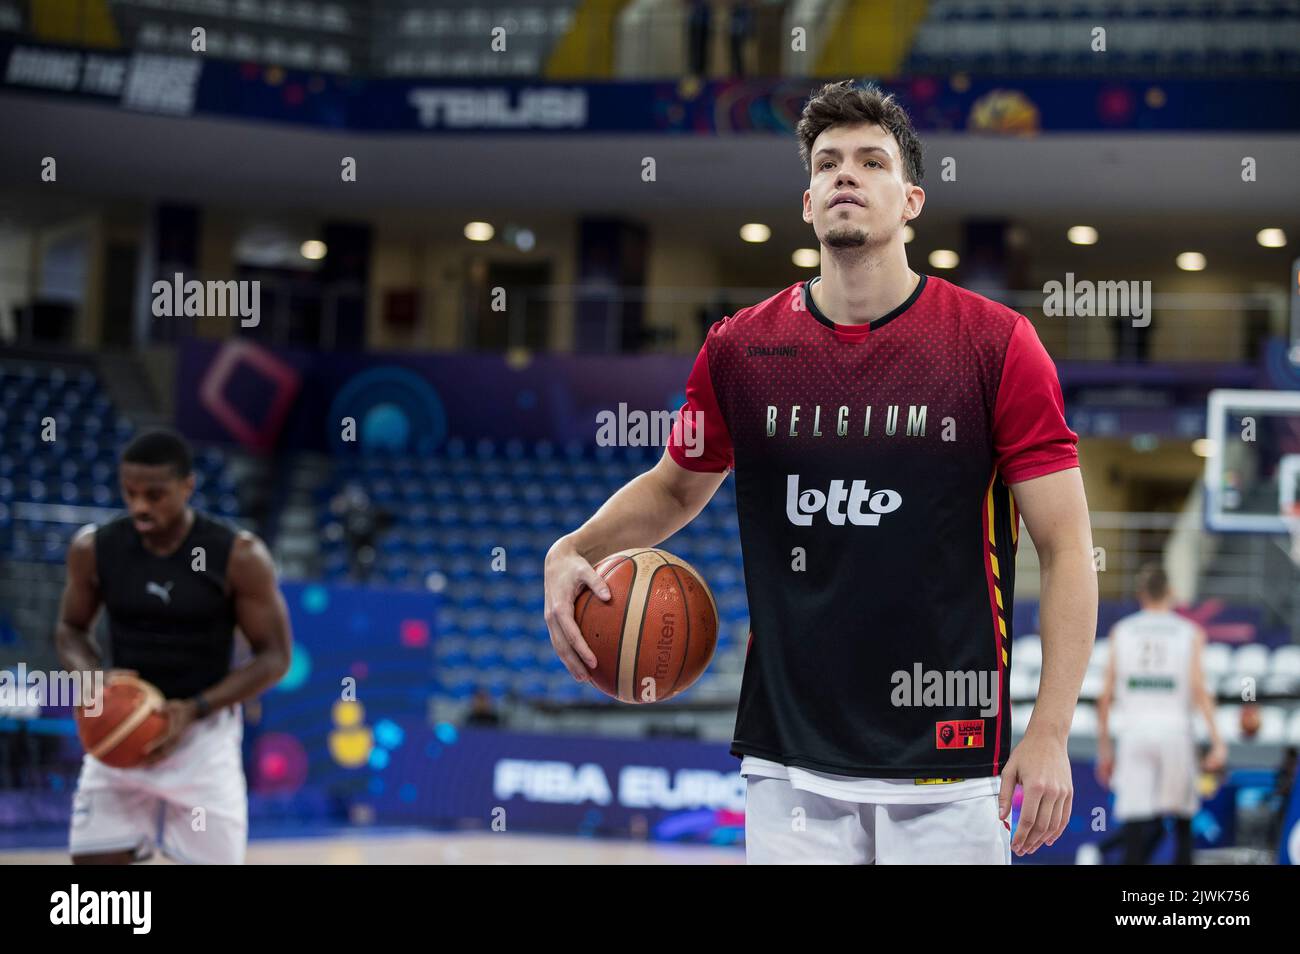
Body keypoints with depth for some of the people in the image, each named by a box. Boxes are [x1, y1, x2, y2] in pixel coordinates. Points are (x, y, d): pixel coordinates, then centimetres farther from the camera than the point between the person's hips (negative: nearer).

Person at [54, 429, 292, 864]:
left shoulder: (239, 557, -14)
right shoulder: (94, 548, -6)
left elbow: (274, 656, -8)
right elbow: (70, 629, 10)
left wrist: (195, 709, -20)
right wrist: (96, 678, -13)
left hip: (203, 733, -2)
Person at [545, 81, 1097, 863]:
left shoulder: (998, 346, -4)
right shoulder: (739, 350, 4)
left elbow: (1067, 547, -5)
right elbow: (677, 486, 22)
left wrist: (1050, 735, -13)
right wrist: (573, 553, 3)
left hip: (949, 772, -2)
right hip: (791, 765, 2)